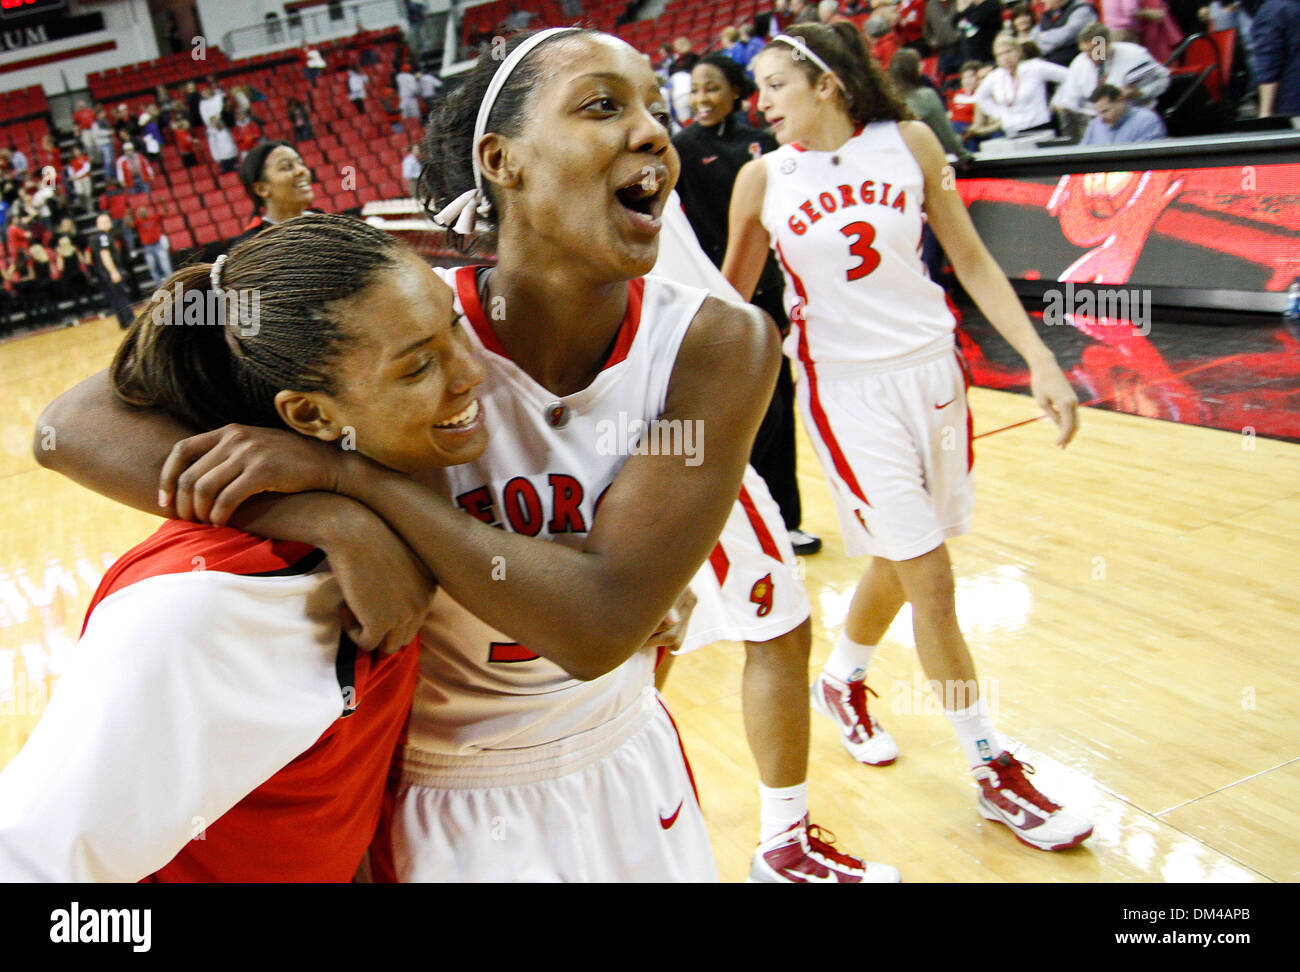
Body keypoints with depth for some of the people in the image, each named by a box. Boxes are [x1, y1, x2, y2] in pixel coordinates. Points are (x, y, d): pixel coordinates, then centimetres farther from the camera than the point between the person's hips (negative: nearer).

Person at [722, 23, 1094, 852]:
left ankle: (841, 683, 41)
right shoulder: (764, 178, -2)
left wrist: (1039, 358, -3)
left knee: (902, 562, 13)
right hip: (845, 384, -3)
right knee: (930, 577, -4)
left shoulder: (908, 142, 0)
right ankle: (995, 771, 9)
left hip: (932, 369, 3)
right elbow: (731, 294, 9)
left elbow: (971, 259, 3)